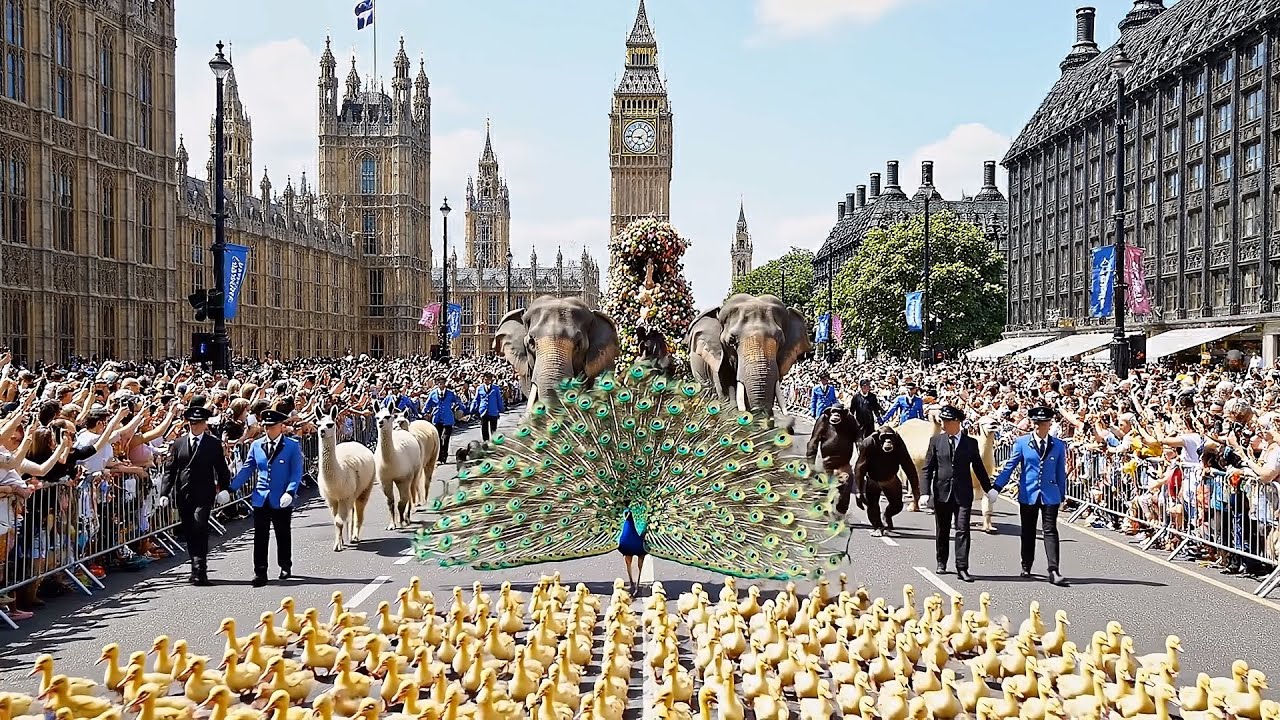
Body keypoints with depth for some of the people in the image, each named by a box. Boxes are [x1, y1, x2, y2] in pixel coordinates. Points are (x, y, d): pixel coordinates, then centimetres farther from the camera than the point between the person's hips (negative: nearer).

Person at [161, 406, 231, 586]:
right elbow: (170, 470, 9)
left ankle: (199, 572, -16)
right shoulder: (178, 443, 10)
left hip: (204, 495, -4)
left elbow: (222, 469, 6)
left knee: (199, 529, -16)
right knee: (188, 534, 9)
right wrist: (166, 493, 1)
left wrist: (224, 489, -5)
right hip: (183, 495, 4)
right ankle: (196, 569, 22)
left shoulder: (214, 444, 4)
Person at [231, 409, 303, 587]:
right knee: (260, 537, -1)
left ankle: (286, 567, 30)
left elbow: (296, 472, -6)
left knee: (283, 536, 12)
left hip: (281, 500, -2)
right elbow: (246, 470, 9)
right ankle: (260, 573, 1)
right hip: (261, 499, 2)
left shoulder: (293, 446, -3)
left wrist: (290, 492, -20)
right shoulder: (256, 445, 6)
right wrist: (230, 489, 0)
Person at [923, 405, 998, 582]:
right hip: (942, 493, 1)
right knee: (942, 531, 11)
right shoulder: (936, 441, 2)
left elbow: (978, 468, 11)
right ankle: (941, 562, 29)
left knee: (962, 531, -7)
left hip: (963, 493, -1)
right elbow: (928, 468, 2)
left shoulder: (971, 443, 2)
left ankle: (962, 568, -7)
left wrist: (988, 489, 11)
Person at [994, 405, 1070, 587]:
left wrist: (1062, 496, 11)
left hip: (1050, 495, -1)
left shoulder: (1058, 445, 3)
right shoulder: (1022, 442, 0)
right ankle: (1026, 567, 26)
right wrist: (997, 487, -9)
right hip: (1028, 495, 1)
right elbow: (1009, 467, 0)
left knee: (1050, 531, -7)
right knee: (1028, 532, 12)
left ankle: (1054, 571, -10)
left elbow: (1061, 472, 9)